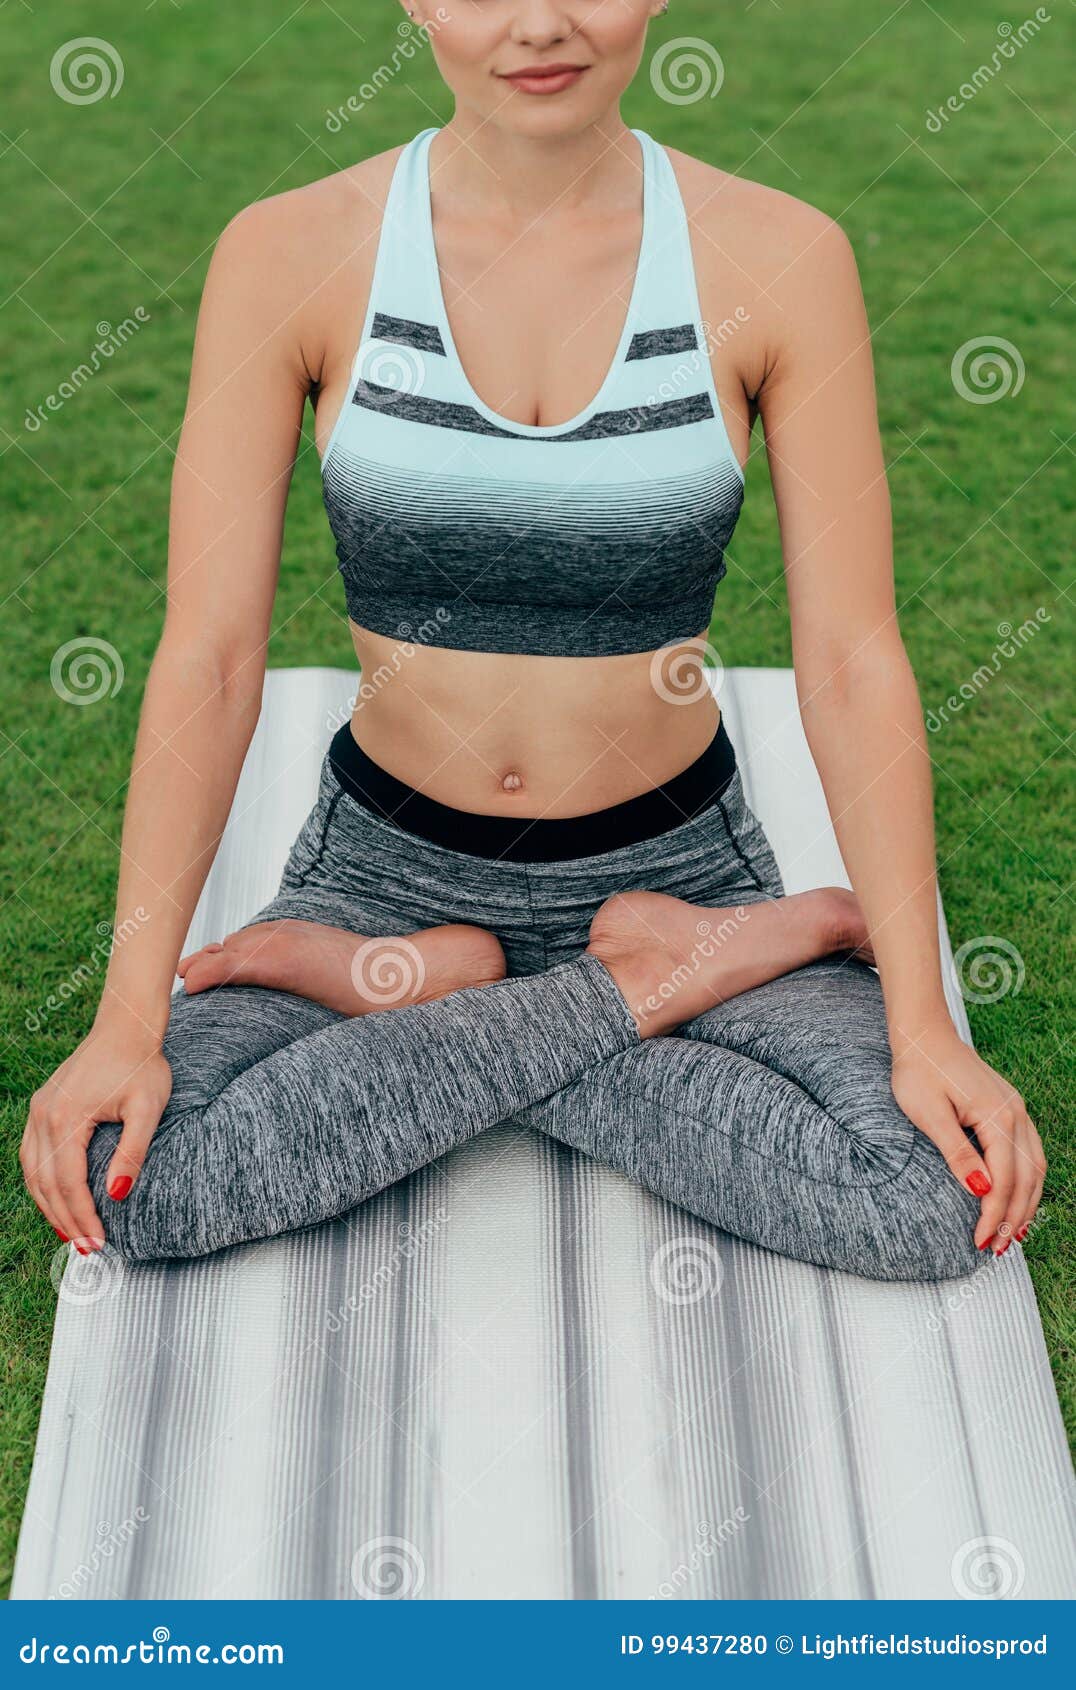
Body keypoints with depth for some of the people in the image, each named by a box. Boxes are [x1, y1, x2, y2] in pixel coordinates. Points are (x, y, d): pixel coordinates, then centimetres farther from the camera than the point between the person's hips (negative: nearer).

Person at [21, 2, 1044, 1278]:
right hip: (390, 865, 1)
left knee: (936, 1204, -23)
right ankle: (648, 991, -5)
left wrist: (923, 1024, -13)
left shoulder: (778, 260, -8)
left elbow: (850, 664, -8)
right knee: (136, 1180, -23)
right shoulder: (290, 257, -7)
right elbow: (208, 659, -9)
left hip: (672, 866, 0)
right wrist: (130, 1016, -16)